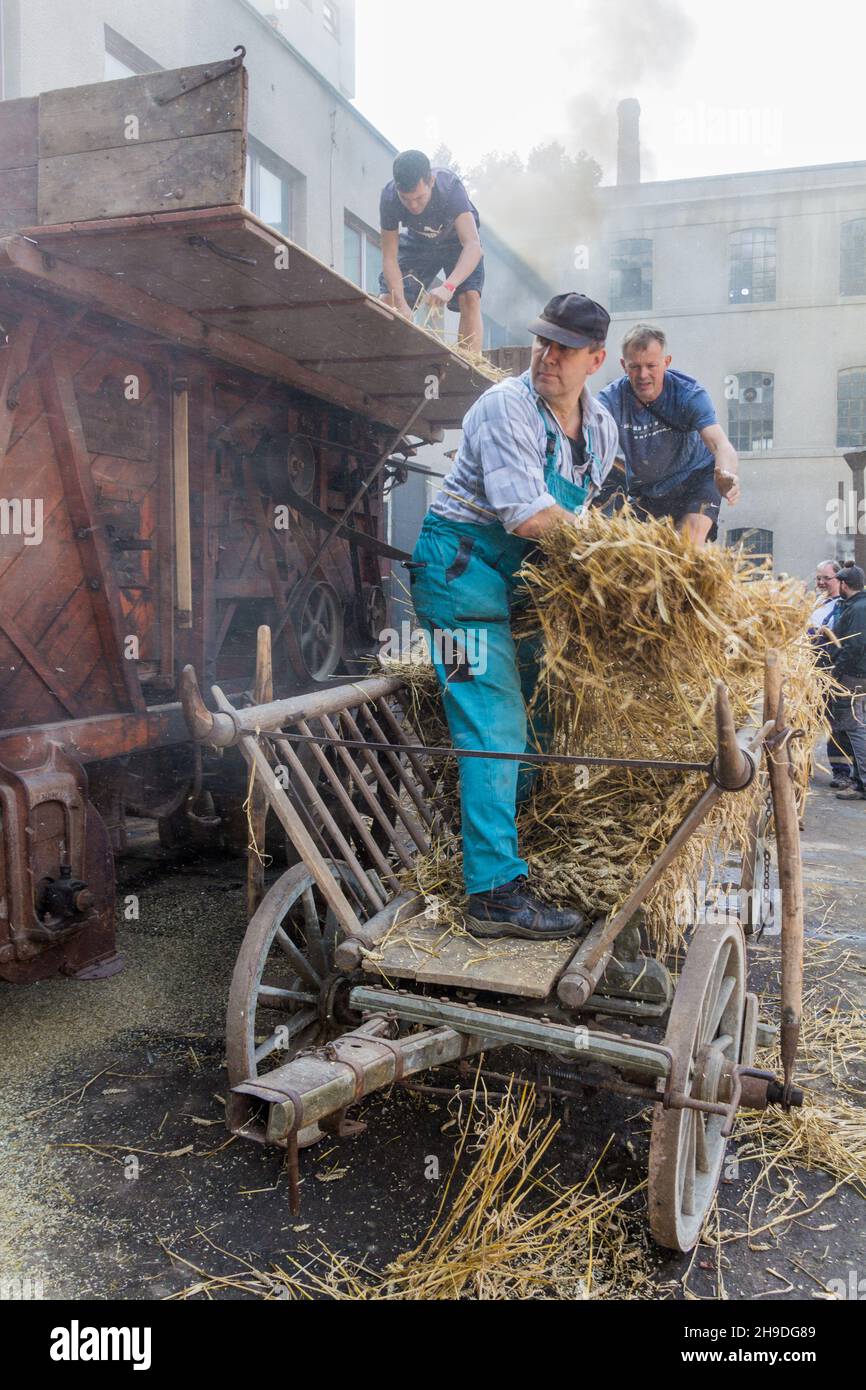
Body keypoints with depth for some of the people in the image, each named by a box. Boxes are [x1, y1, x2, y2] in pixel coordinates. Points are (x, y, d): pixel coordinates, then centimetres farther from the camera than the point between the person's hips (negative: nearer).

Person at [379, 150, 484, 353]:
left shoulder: (450, 187, -38)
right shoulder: (389, 198, -30)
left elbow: (473, 246, -48)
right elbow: (389, 258, -26)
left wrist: (449, 286, -64)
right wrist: (401, 303, -42)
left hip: (457, 241, -3)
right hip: (417, 243, 3)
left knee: (470, 298, -24)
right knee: (388, 301, -9)